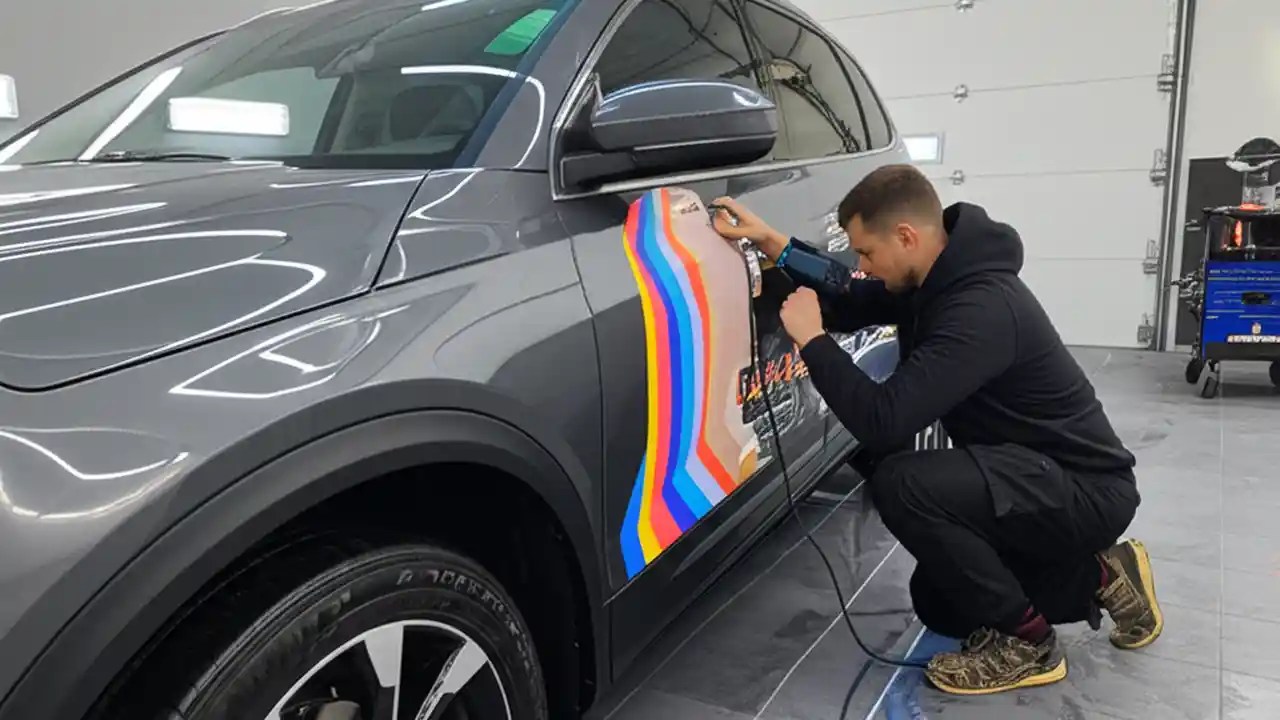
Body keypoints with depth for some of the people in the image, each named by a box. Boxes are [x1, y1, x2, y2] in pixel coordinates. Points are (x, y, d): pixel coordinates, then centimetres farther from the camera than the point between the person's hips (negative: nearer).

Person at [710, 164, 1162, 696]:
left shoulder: (981, 309, -32)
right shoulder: (936, 278, -2)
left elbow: (882, 421, -37)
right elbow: (850, 303, 10)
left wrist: (812, 340, -24)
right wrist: (774, 244, -3)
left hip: (1087, 490, -9)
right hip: (1037, 479, 9)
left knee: (901, 483, -31)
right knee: (940, 605, 16)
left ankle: (1025, 641, -9)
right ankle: (1097, 577, 21)